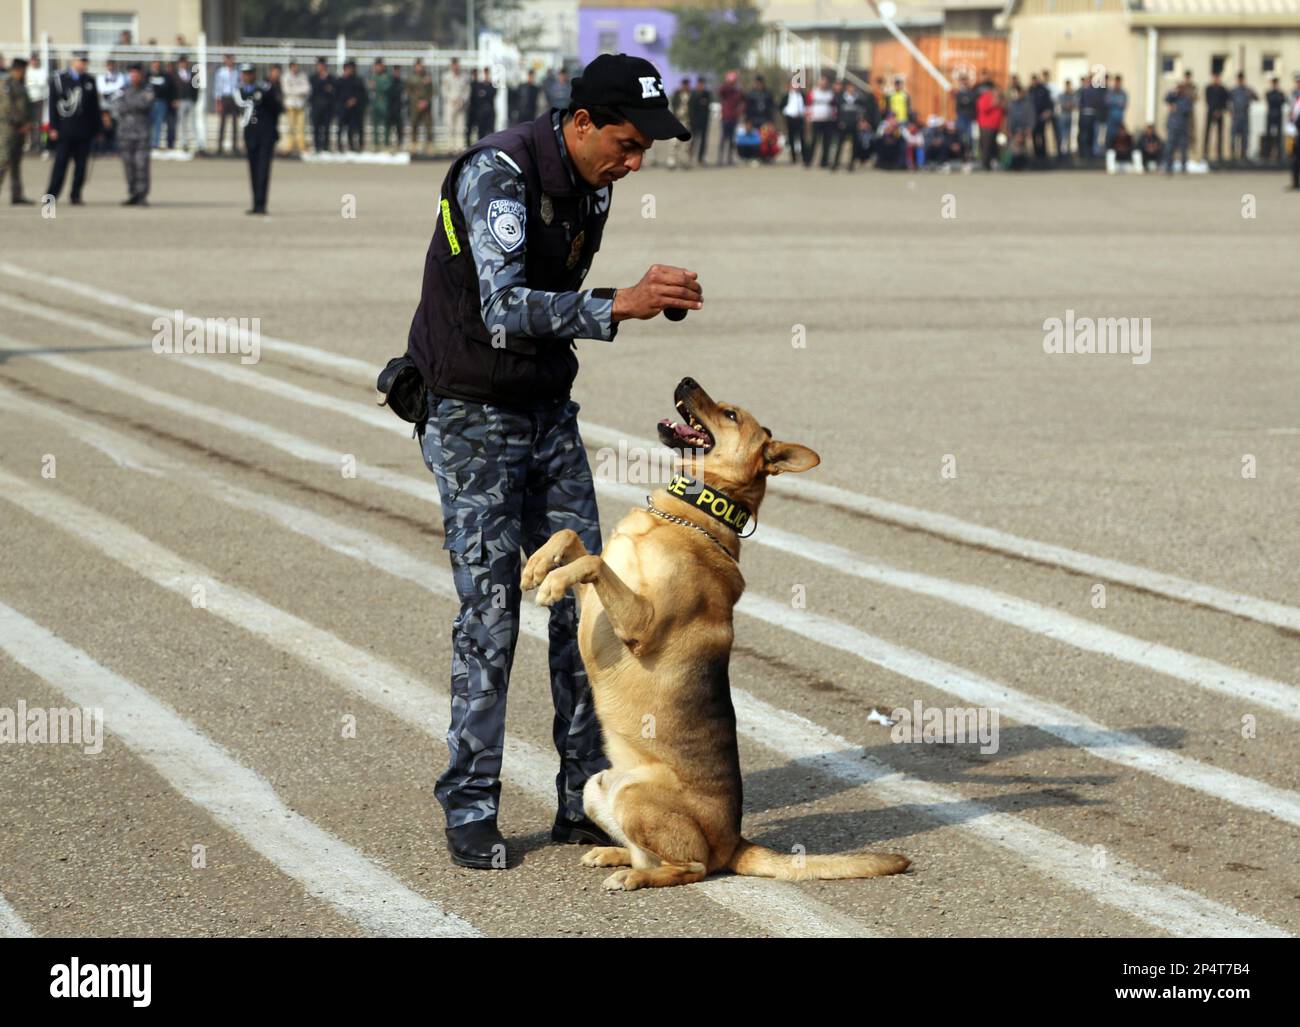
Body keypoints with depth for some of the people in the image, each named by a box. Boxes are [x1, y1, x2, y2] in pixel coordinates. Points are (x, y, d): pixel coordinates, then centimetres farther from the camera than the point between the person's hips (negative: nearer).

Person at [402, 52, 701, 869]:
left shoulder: (592, 185, 3)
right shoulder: (497, 174, -22)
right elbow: (504, 310, -34)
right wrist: (620, 306, -41)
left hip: (550, 412, 7)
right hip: (474, 422, -7)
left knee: (584, 604, 4)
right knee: (490, 617, -7)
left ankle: (585, 800, 11)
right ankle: (470, 814, 3)